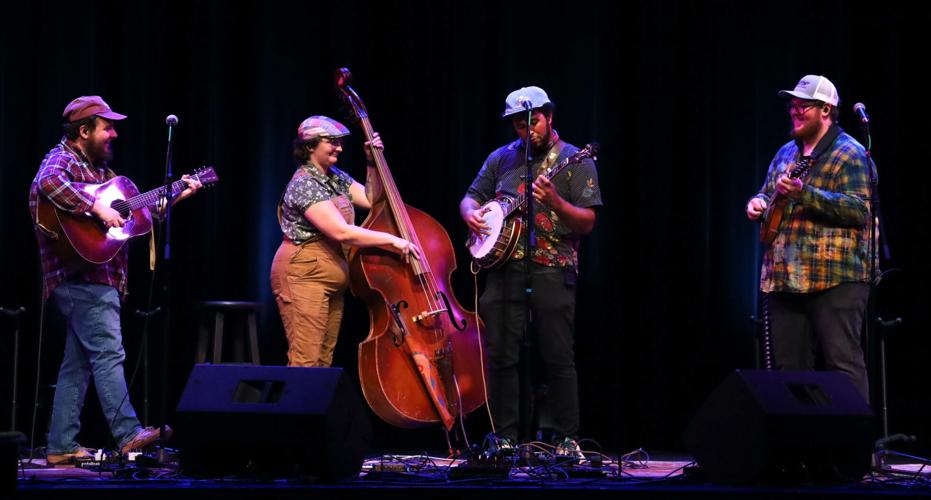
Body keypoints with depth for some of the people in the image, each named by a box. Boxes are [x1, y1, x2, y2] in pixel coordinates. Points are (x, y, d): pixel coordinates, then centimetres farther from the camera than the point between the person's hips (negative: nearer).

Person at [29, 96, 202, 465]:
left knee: (77, 364, 8)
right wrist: (97, 208, -30)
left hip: (94, 279, 10)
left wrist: (177, 196, 19)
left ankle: (61, 447, 10)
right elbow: (49, 184, -31)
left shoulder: (96, 167, 22)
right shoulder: (62, 159, -6)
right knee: (108, 354, -16)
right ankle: (129, 434, -21)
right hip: (83, 277, -10)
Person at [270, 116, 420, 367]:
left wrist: (373, 163, 6)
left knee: (324, 360, 6)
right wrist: (391, 240, -22)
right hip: (304, 275, -9)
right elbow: (341, 232, -24)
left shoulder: (336, 178, 12)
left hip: (332, 282, 9)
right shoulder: (305, 184, -16)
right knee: (305, 361, -14)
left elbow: (370, 199, 19)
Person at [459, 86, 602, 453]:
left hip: (552, 273, -4)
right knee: (500, 357, 2)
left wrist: (555, 202, -21)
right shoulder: (502, 159, 15)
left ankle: (567, 440, 4)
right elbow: (471, 197, 21)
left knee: (559, 359, -4)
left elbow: (587, 223, -4)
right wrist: (471, 214, -2)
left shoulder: (574, 161, 2)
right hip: (503, 270, 4)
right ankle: (505, 437, 10)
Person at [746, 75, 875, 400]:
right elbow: (767, 193, 29)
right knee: (788, 364, 8)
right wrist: (758, 203, 4)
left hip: (834, 278, -8)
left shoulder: (850, 154, -6)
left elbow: (860, 209, -17)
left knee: (843, 362, -10)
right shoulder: (786, 153, 19)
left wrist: (804, 194, -25)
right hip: (785, 276, 8)